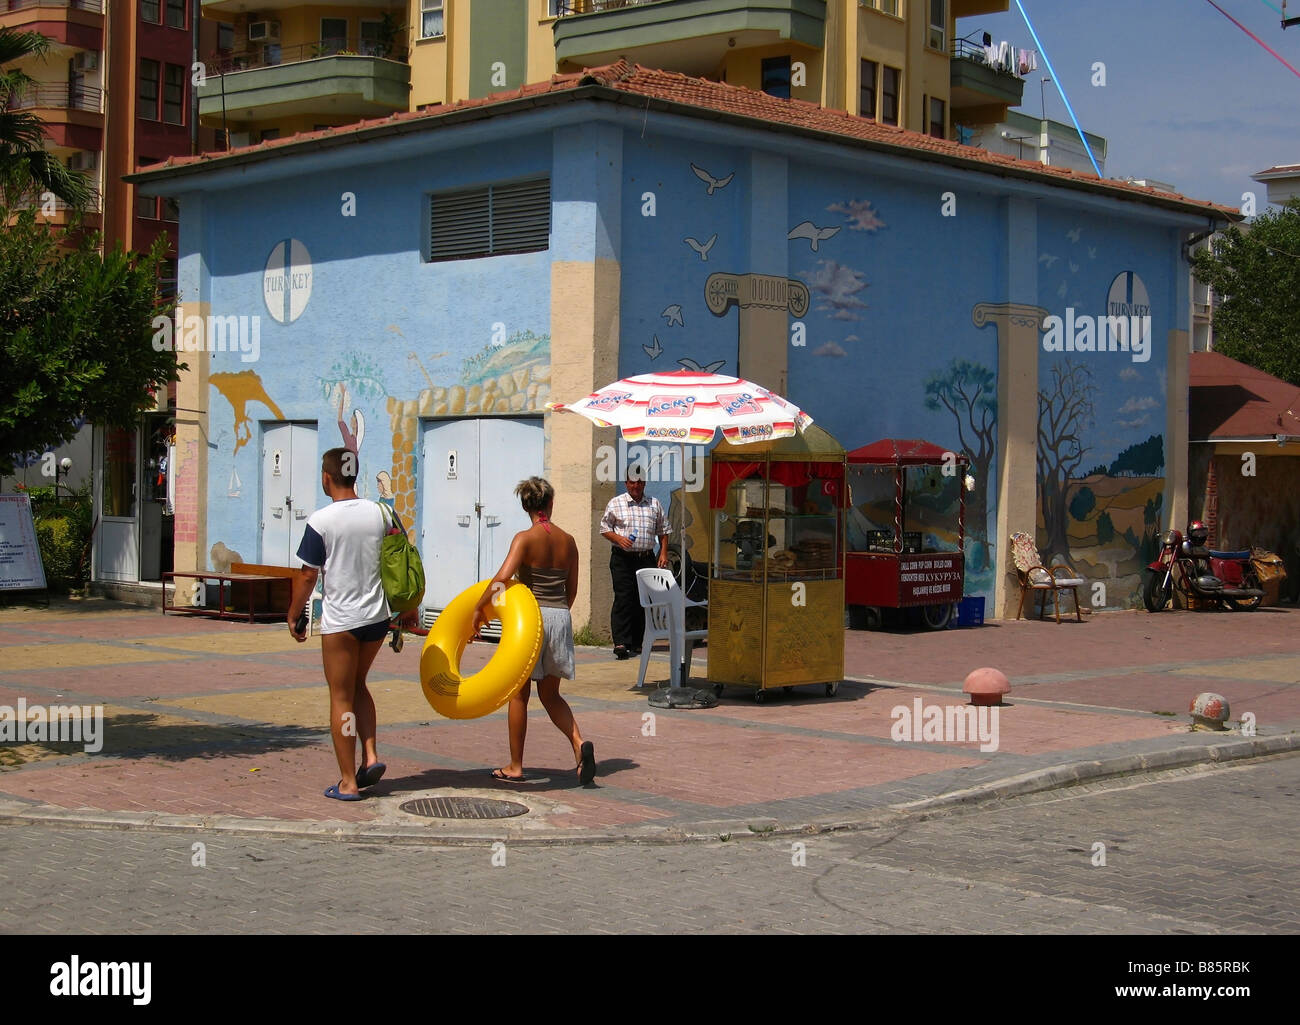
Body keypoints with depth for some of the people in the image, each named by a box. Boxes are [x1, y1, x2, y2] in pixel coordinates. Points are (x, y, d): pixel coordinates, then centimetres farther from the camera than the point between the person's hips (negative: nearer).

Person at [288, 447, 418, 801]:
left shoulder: (320, 521, -11)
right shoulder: (382, 513, 1)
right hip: (378, 617, 5)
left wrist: (293, 616, 8)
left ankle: (348, 782, 5)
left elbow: (307, 576, -7)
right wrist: (410, 609, 18)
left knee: (341, 698, 4)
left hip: (340, 621, -5)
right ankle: (370, 755, 9)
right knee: (357, 685, 23)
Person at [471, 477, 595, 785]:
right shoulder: (568, 541, 6)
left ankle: (515, 767, 15)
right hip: (561, 618, 5)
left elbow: (502, 577, -22)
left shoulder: (525, 538, -9)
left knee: (519, 694, 9)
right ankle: (579, 743, -7)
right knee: (550, 695, 17)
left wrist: (479, 609, -11)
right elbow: (572, 590, 12)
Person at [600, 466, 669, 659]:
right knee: (623, 598, -12)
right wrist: (619, 539, -11)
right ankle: (621, 643, -16)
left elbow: (663, 531, 17)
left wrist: (663, 553, 6)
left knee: (643, 600, 4)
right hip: (622, 558, -3)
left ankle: (637, 642, 11)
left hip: (646, 558, 3)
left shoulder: (654, 504, 12)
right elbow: (604, 528, 6)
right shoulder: (615, 503, 5)